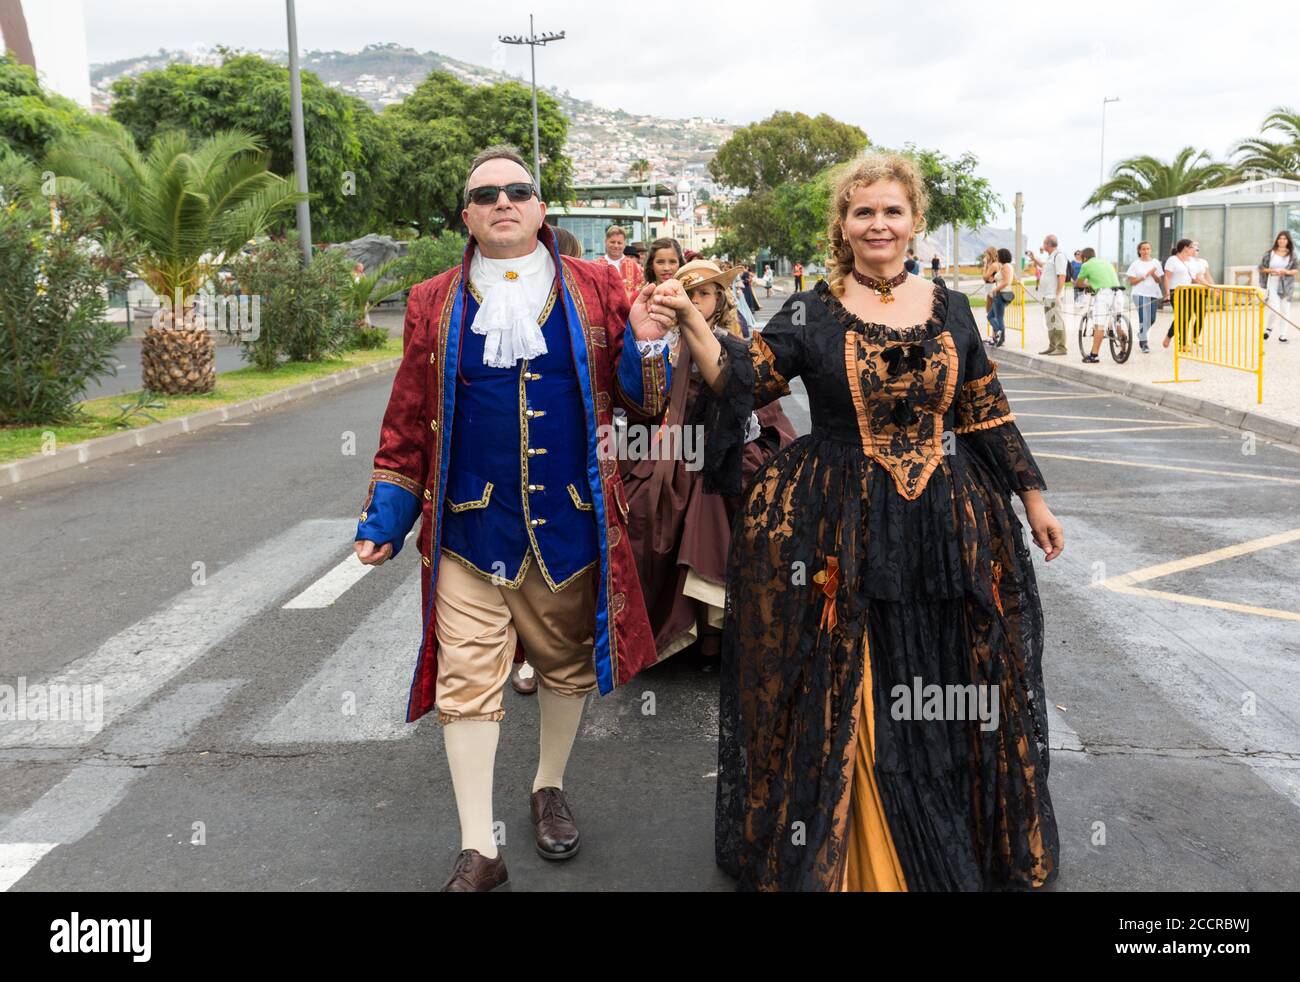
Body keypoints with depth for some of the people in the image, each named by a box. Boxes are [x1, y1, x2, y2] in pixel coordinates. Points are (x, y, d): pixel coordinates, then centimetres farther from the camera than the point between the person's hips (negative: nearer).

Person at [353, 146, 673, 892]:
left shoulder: (597, 290, 3)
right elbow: (410, 420, 7)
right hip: (469, 524, 0)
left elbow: (643, 401, 6)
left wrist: (647, 345, -13)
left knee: (568, 663, 15)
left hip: (571, 518, 1)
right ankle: (479, 850, 12)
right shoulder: (434, 304, 4)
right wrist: (385, 518, 6)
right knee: (467, 679, -1)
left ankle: (551, 788, 41)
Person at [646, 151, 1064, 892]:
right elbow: (742, 383, -9)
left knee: (948, 690, 11)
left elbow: (990, 416, 10)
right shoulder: (810, 315, 0)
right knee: (844, 699, 6)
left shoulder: (950, 310, 6)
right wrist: (692, 322, -22)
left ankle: (965, 847, 34)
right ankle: (848, 850, 28)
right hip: (842, 533, -2)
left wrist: (1033, 497, 11)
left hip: (949, 526, 2)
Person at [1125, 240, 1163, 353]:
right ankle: (1144, 344, -5)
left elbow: (1159, 281, 8)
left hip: (1154, 294, 4)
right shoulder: (1135, 264, 1)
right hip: (1140, 294, -4)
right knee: (1144, 319, -11)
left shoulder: (1155, 262, 10)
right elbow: (1131, 282, -3)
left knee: (1152, 319, 7)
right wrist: (1144, 277, -12)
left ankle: (1141, 335, 34)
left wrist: (1153, 274, -11)